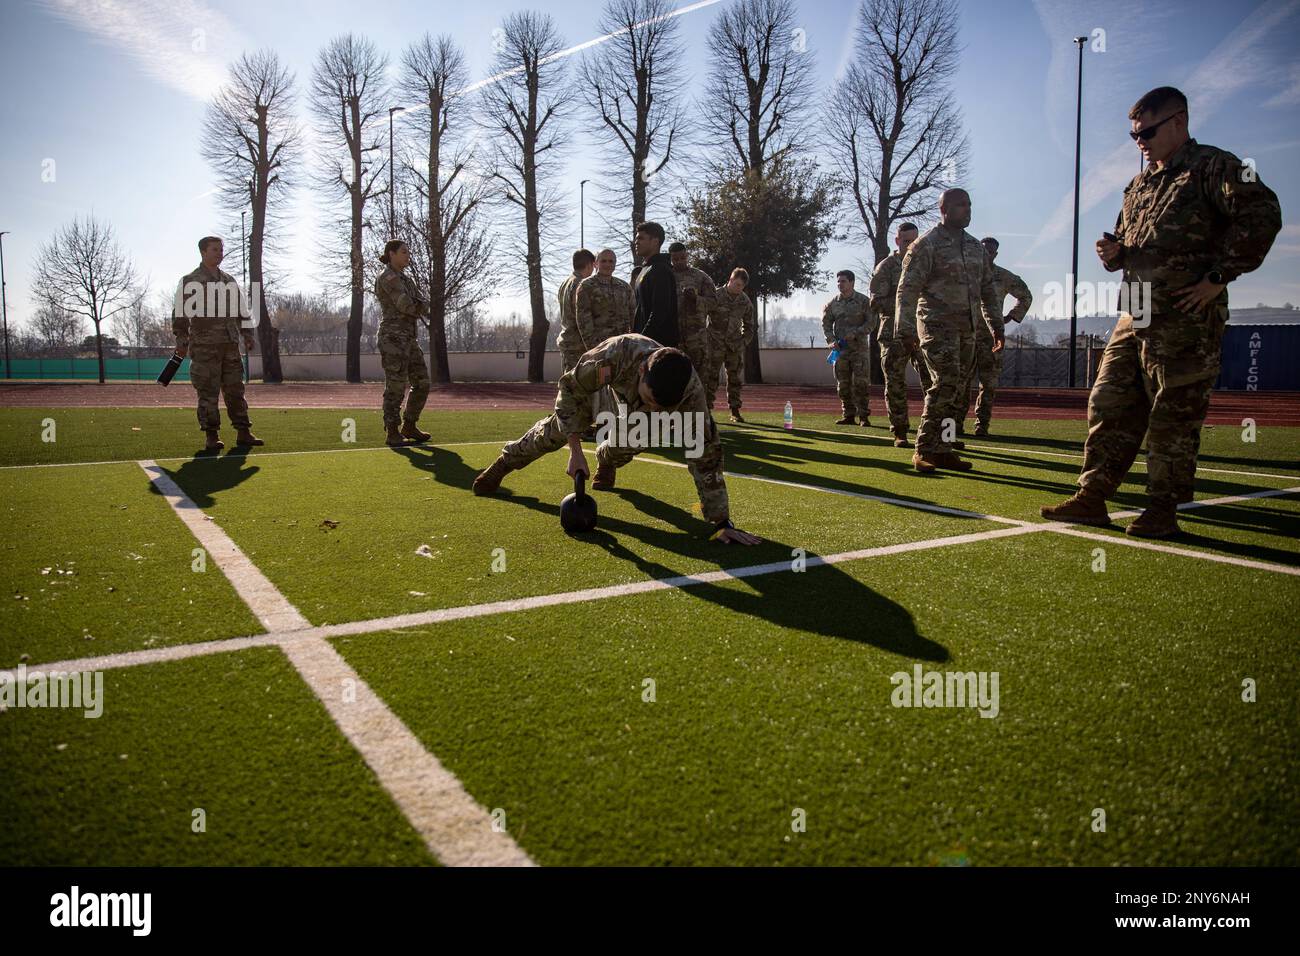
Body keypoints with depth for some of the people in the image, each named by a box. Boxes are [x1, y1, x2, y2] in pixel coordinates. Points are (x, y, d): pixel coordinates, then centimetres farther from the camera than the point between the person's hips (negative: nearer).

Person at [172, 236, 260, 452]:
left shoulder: (230, 282, 18)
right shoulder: (189, 282, 1)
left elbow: (241, 310, 23)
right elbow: (181, 312, -3)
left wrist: (247, 336, 14)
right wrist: (181, 341, -9)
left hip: (230, 345, 5)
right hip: (203, 346, -5)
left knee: (236, 389, 5)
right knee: (208, 392, -4)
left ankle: (243, 433, 8)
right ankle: (212, 437, 0)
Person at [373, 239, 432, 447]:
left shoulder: (406, 279, 20)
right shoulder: (387, 278, -10)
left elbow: (423, 307, 11)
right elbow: (406, 305, -18)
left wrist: (415, 306, -9)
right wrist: (417, 307, 2)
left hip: (409, 338, 9)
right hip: (393, 338, -9)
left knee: (422, 383, 9)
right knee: (396, 387, -6)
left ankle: (409, 426, 21)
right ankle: (392, 434, 1)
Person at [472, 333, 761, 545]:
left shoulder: (691, 391, -44)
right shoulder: (615, 354, -48)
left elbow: (705, 454, -37)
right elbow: (569, 388, -30)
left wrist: (722, 522, -37)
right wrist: (575, 451, -36)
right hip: (602, 377, -1)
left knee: (626, 447, -10)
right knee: (559, 429, -1)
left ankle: (606, 462, 30)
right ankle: (506, 461, 28)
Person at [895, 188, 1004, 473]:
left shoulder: (975, 247, 17)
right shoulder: (926, 244, -5)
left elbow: (987, 289, 22)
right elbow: (908, 289, -11)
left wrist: (996, 325, 16)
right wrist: (905, 328, -20)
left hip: (966, 330, 7)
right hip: (937, 325, -7)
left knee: (956, 390, 5)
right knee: (945, 384, -17)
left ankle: (942, 449, 10)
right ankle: (925, 451, -12)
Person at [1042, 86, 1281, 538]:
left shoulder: (1213, 166, -2)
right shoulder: (1140, 184, 21)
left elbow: (1262, 215, -15)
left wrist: (1219, 276, -17)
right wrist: (1113, 253, 5)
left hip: (1186, 317, -8)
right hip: (1134, 314, 8)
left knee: (1174, 416, -2)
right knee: (1109, 405, 5)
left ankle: (1163, 511, 5)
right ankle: (1092, 499, 10)